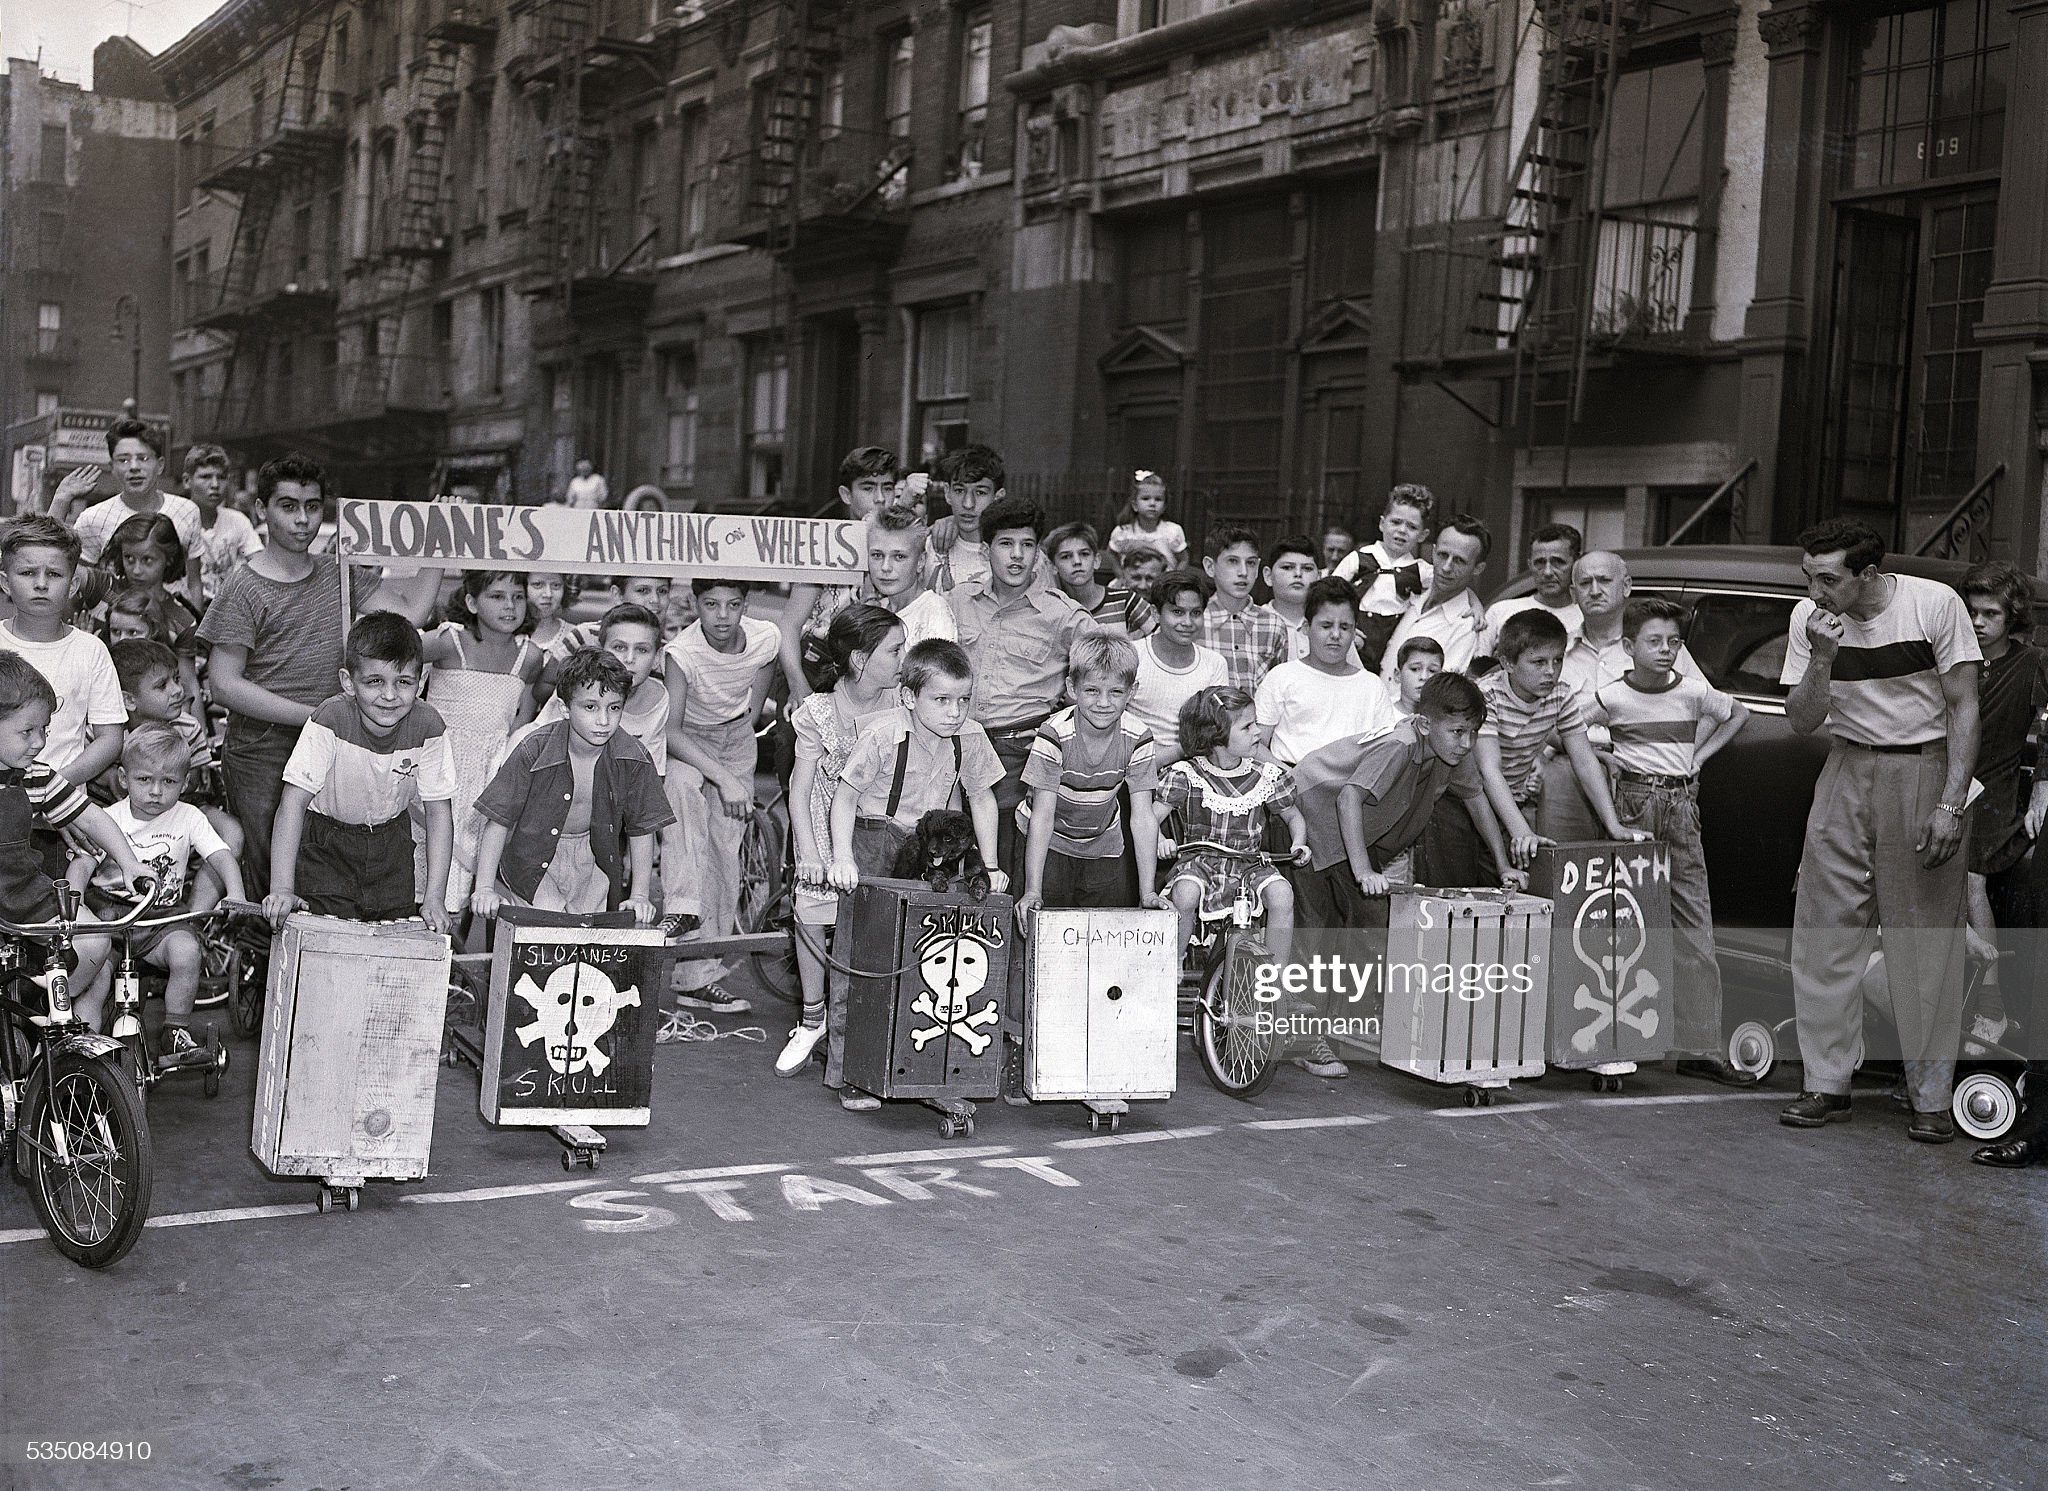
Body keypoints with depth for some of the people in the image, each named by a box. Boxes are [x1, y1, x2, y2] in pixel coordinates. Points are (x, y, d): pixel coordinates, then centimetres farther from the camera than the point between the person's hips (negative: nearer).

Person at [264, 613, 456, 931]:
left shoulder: (428, 726, -20)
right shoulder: (331, 720, -27)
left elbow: (438, 812, -13)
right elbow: (293, 803, -27)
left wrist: (434, 898, -19)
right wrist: (282, 889, -35)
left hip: (391, 839, 2)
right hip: (325, 841, -2)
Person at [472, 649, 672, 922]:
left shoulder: (633, 760, -15)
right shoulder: (534, 751, -21)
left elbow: (642, 829, -5)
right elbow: (499, 820, -14)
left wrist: (639, 896, -11)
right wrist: (484, 889, -20)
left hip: (596, 863, 2)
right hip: (533, 865, -2)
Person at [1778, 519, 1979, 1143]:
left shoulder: (1934, 604, -12)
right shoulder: (1809, 619, -3)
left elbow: (1964, 708, -7)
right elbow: (1803, 722, -2)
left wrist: (1951, 805, -13)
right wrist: (1822, 658, -20)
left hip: (1924, 769, -3)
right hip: (1847, 770, 3)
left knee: (1927, 941, -3)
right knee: (1826, 932, 0)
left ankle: (1932, 1098, 4)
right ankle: (1825, 1085, 8)